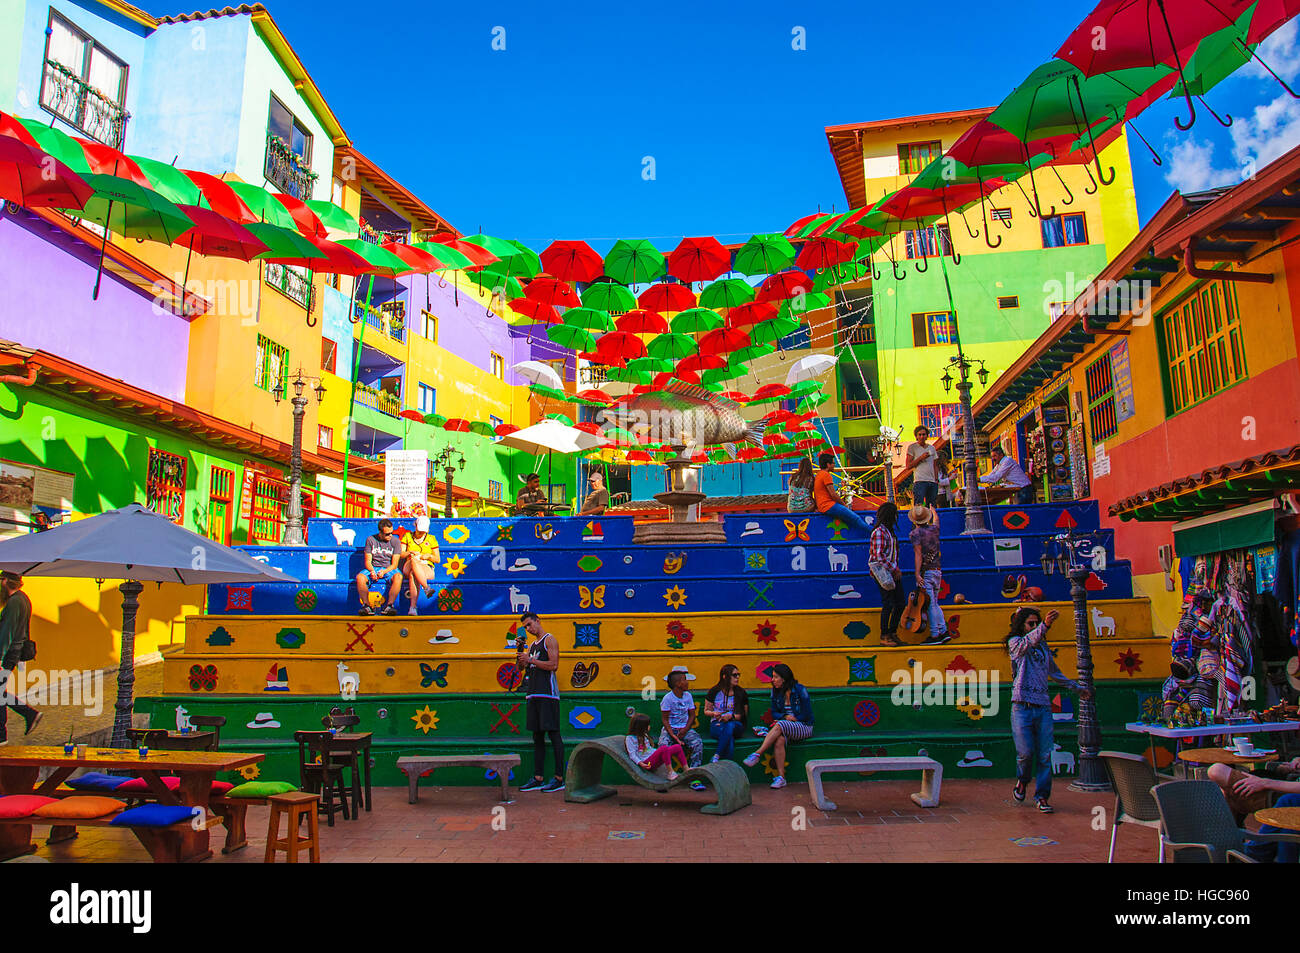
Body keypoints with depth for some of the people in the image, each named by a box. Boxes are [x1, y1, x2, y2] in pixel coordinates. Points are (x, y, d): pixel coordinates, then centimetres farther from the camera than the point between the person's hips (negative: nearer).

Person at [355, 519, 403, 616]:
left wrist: (384, 571, -23)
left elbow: (394, 564, -4)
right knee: (360, 577, -29)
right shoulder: (371, 540, 1)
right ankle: (366, 605, -25)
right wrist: (372, 571, -20)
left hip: (389, 569, -1)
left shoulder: (395, 541, -2)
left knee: (398, 576, -35)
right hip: (374, 568, 1)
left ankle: (389, 605, -34)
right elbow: (368, 561, 1)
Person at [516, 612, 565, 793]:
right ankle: (538, 779, 12)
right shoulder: (532, 645, 21)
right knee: (537, 736, 8)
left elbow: (554, 665, -14)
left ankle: (559, 778, -6)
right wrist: (520, 658, 3)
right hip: (533, 694, 8)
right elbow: (522, 667, 22)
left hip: (548, 694, -8)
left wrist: (530, 660, -14)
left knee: (553, 733, -8)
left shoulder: (549, 640, -2)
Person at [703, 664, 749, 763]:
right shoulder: (714, 692, 4)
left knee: (730, 726, -38)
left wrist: (731, 716, -13)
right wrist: (714, 713, -11)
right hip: (717, 724, -1)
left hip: (735, 724, 1)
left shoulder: (741, 693, 7)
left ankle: (716, 757, -36)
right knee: (730, 738, -36)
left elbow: (744, 715, 6)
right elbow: (706, 711, 13)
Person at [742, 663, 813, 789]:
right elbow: (774, 713, 12)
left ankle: (756, 755, -37)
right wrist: (785, 716, -8)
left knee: (780, 725, -34)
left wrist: (789, 719, -5)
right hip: (785, 727, 4)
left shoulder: (800, 690, -8)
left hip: (804, 727, -4)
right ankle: (781, 777, -32)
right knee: (779, 740, -32)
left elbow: (807, 715, -6)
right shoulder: (776, 692, 8)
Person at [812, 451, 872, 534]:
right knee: (856, 518, -12)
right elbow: (833, 494, -15)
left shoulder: (818, 475, 19)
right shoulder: (826, 475, -13)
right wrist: (844, 504, -1)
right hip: (830, 506, -10)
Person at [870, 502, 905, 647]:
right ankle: (884, 637, 3)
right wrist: (894, 570, -16)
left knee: (900, 603, 9)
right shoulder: (879, 532, -14)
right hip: (882, 573, -9)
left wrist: (897, 569, 14)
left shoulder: (890, 531, 15)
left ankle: (893, 633, 20)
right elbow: (879, 556, -20)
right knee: (888, 604, -7)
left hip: (893, 573, 9)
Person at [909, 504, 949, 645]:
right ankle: (944, 631, 11)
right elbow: (936, 519, 34)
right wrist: (933, 510, 54)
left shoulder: (916, 533, -9)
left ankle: (935, 635, -4)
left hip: (926, 572, -7)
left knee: (929, 605, -4)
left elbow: (918, 555, -16)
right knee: (934, 604, 15)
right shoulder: (933, 529, 9)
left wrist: (917, 574, -18)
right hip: (937, 570, 7)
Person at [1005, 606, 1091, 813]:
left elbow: (1055, 672, 33)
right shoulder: (1015, 643, 2)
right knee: (1026, 752, -8)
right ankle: (1022, 780, 22)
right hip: (1022, 706, -5)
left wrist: (1076, 687, 37)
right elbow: (1026, 643, -23)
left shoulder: (1043, 646, 18)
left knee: (1045, 755, 1)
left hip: (1043, 707, 5)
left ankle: (1042, 796, 11)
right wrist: (1045, 625, -39)